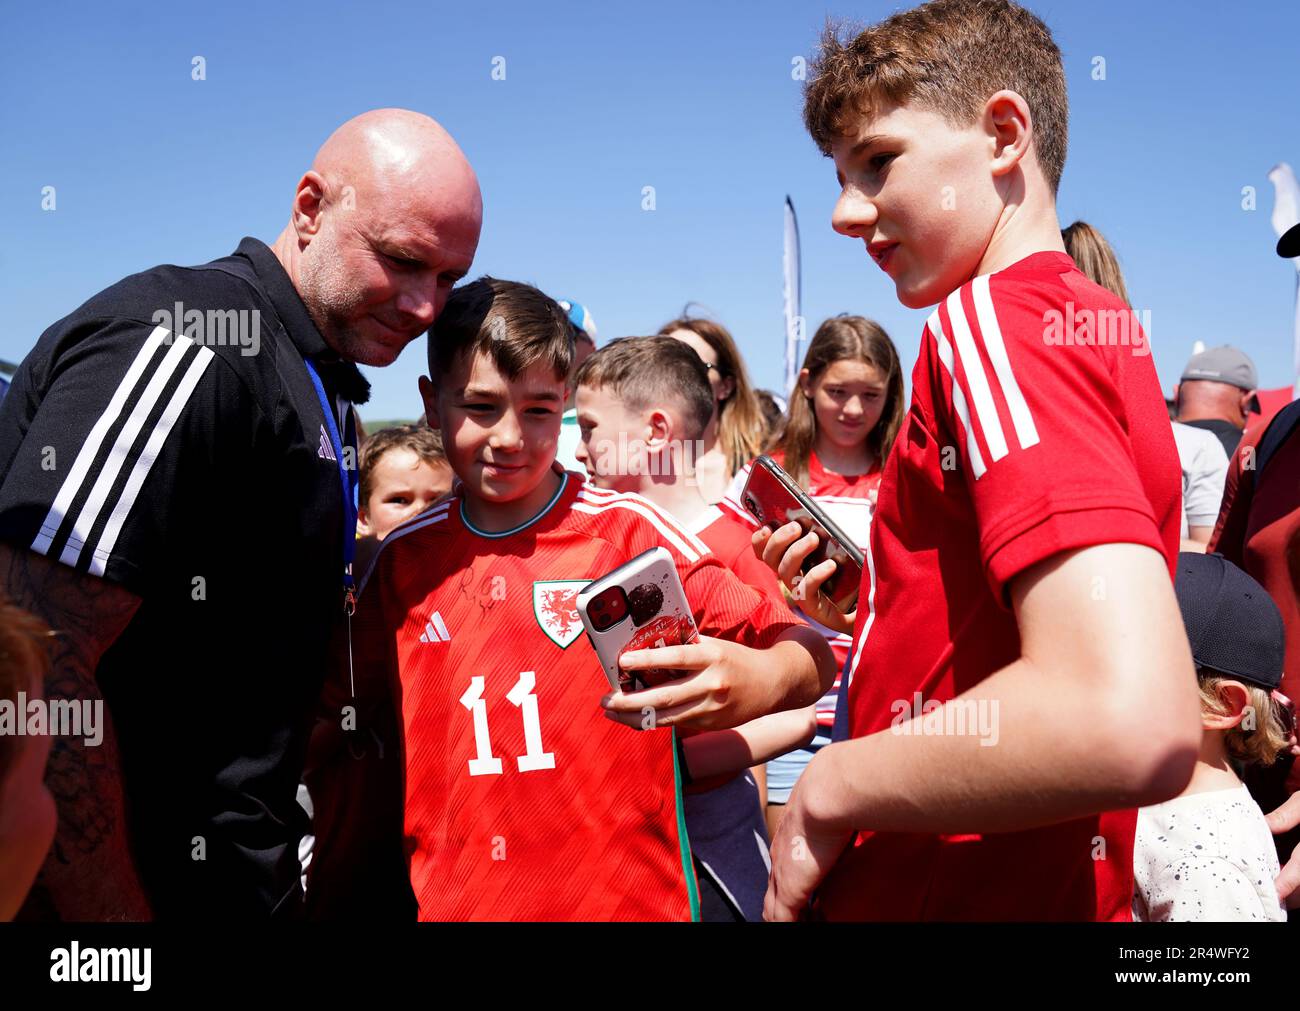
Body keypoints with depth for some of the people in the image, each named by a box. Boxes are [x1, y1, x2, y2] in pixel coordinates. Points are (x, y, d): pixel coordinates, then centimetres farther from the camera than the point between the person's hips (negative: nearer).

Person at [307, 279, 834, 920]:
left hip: (627, 900, -2)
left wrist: (759, 681, -35)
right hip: (450, 901, 3)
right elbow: (348, 722, 10)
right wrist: (334, 880, 1)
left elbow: (810, 657, -13)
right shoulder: (404, 558, 0)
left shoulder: (630, 530, -11)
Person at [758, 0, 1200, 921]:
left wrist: (829, 789, -19)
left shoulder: (995, 313, -18)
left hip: (964, 897, -8)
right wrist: (873, 601, 7)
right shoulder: (1094, 320, 9)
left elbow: (1133, 723, -32)